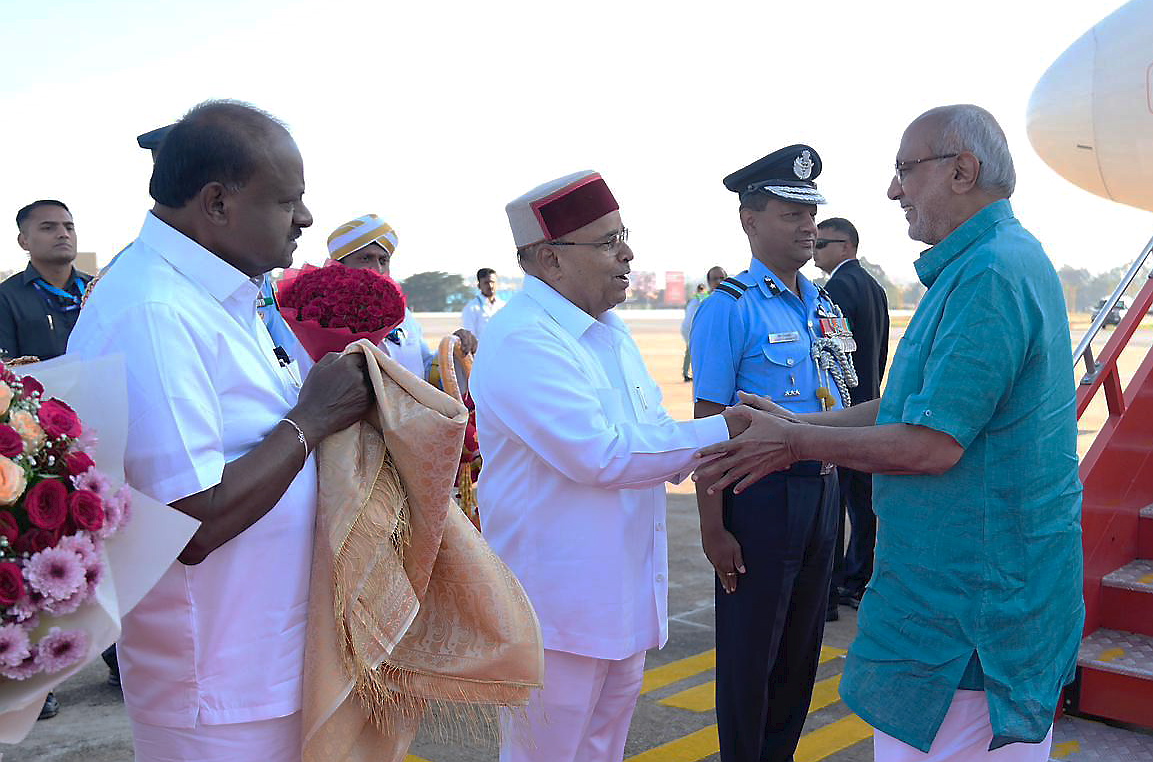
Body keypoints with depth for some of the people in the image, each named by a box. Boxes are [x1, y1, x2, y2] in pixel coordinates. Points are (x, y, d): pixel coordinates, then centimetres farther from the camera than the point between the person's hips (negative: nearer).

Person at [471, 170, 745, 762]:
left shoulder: (609, 329, 11)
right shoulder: (521, 340, -20)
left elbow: (649, 431, 17)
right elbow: (601, 454, -26)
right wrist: (721, 433, -19)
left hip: (623, 596, 9)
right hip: (559, 605, -9)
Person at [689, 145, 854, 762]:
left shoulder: (825, 306, 9)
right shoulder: (729, 308, -13)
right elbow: (709, 425, -14)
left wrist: (833, 490, 12)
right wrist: (713, 528, -16)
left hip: (821, 491, 7)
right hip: (760, 495, -7)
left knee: (802, 641, 19)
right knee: (750, 648, 8)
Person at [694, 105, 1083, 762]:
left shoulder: (990, 274, -22)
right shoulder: (1001, 260, 14)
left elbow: (931, 445, -25)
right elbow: (915, 405, 16)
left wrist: (795, 443, -14)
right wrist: (796, 425, 10)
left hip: (976, 592, -10)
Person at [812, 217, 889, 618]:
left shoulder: (838, 287, -15)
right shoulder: (874, 287, 16)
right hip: (866, 407, 10)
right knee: (862, 500, 14)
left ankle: (827, 592, 1)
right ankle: (857, 581, 24)